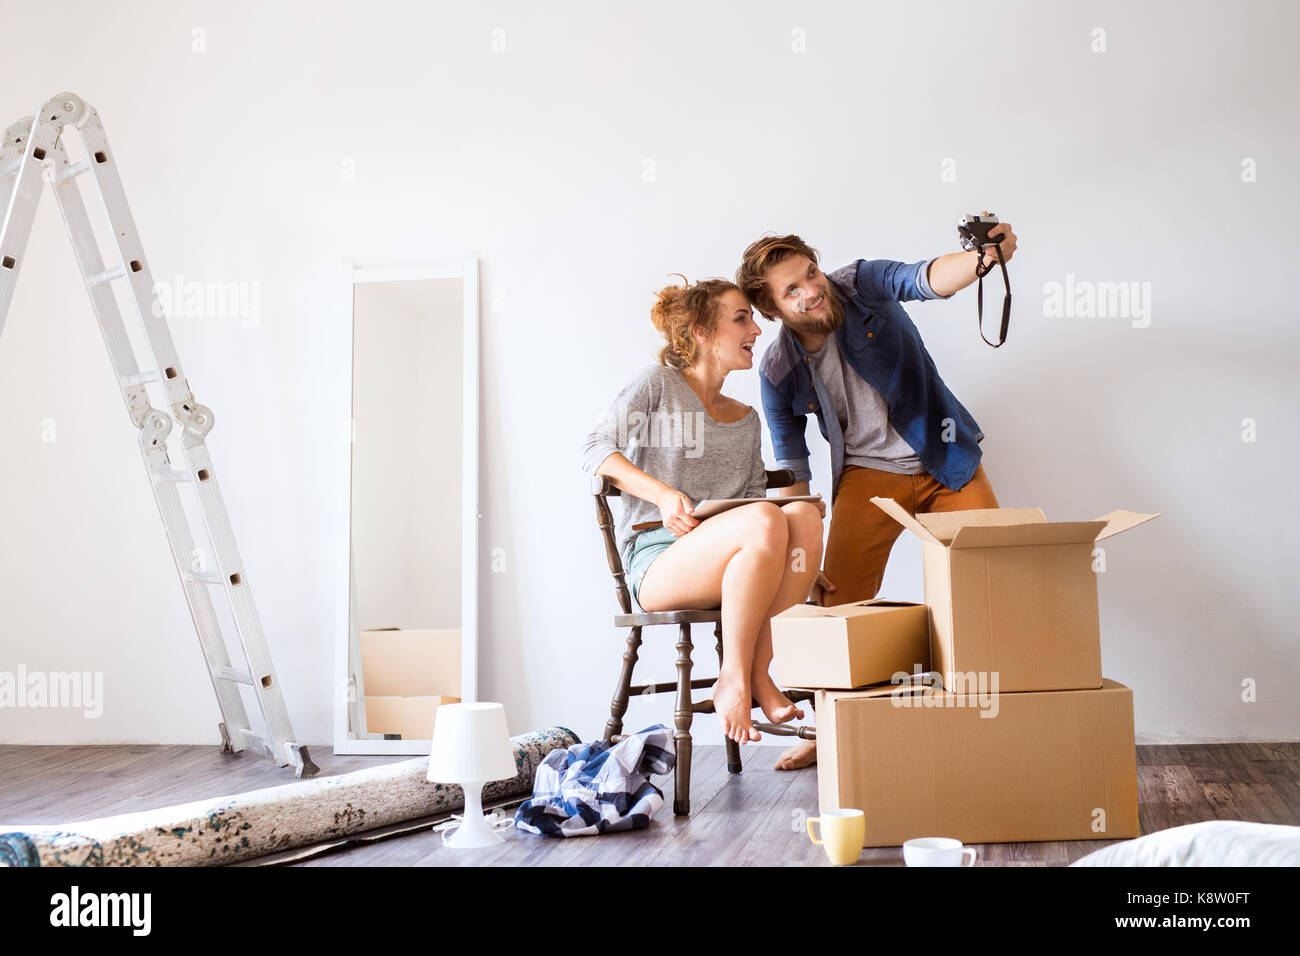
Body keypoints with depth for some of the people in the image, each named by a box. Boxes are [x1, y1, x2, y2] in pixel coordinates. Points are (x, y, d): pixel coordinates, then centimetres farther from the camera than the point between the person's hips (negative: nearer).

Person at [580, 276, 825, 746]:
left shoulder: (747, 419, 25)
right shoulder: (659, 382, 8)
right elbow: (595, 449, -3)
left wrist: (804, 505, -1)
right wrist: (662, 494, -18)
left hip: (731, 564, 5)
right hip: (656, 560, -5)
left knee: (803, 516, -26)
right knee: (767, 520, -34)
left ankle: (757, 672, -23)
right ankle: (734, 679, -24)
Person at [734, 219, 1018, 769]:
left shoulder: (862, 285, -12)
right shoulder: (779, 373, -11)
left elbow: (925, 279, -31)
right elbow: (792, 473, -4)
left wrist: (984, 256, -53)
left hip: (946, 461, 0)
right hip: (868, 475, 0)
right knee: (839, 602, -8)